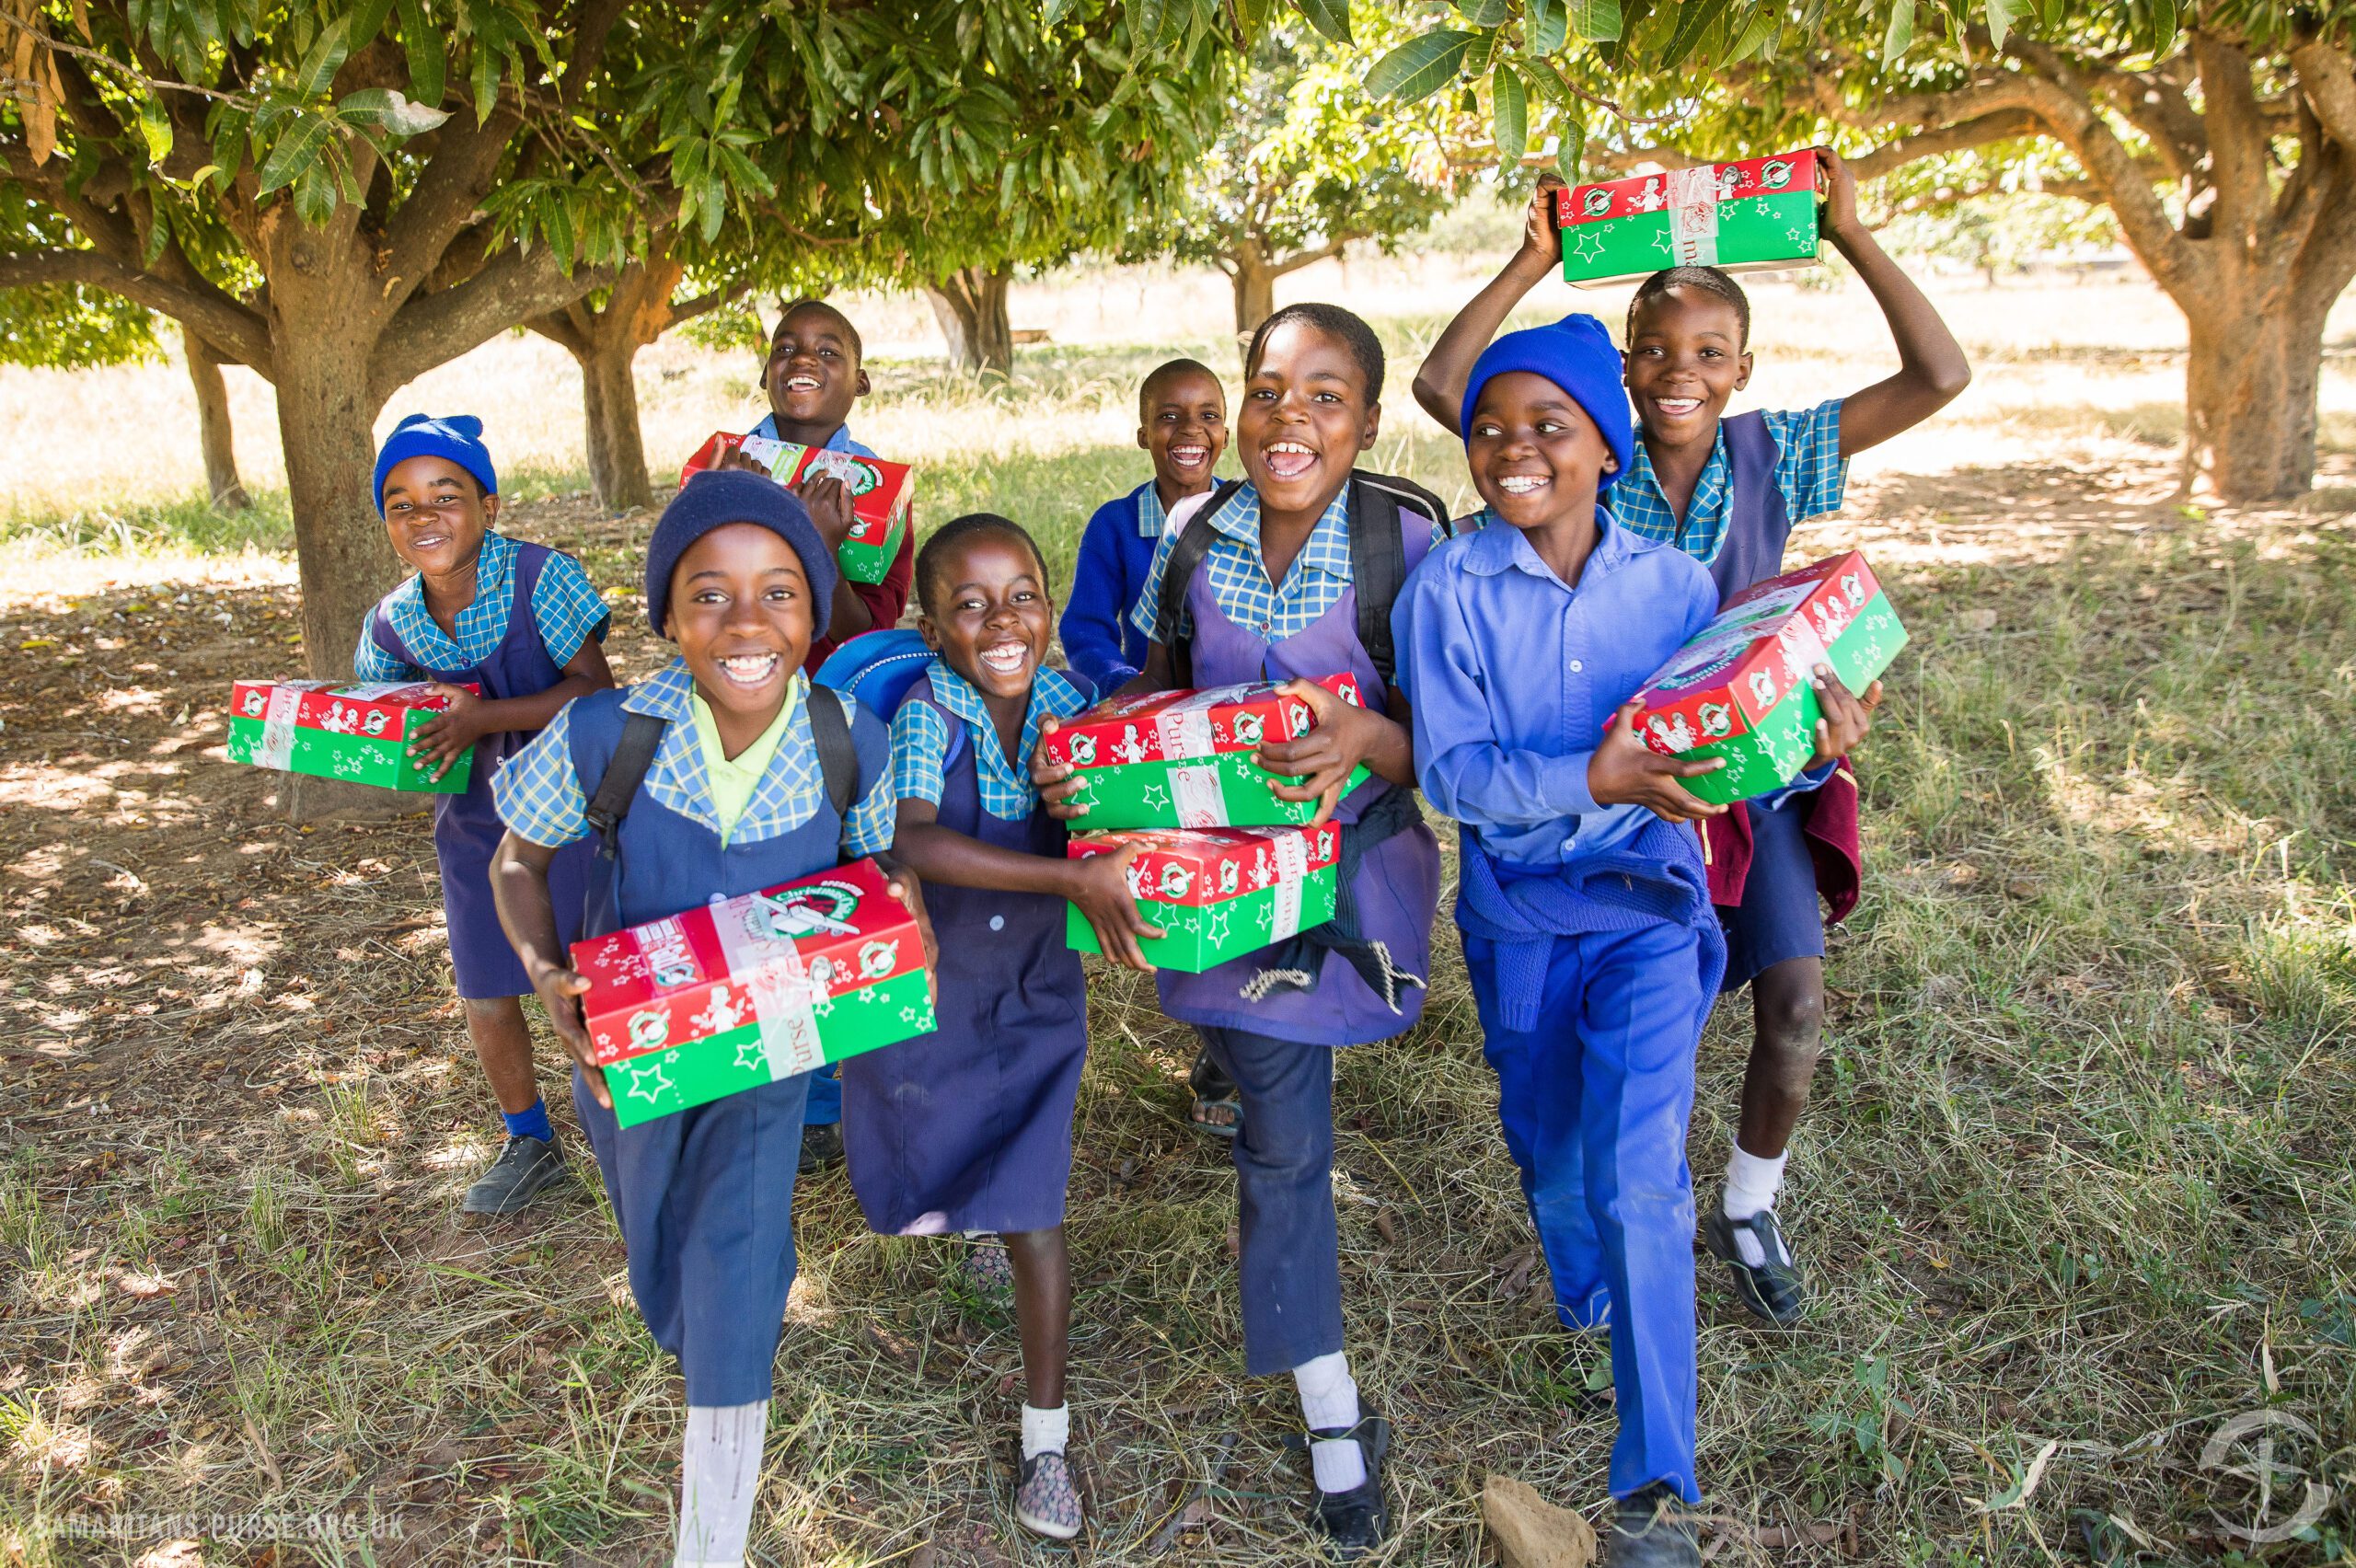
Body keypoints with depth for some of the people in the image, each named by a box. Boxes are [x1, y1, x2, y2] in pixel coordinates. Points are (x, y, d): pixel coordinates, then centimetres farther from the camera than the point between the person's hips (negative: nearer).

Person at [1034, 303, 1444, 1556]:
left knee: (1280, 1119, 13)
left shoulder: (1407, 545, -15)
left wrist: (1372, 736, -36)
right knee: (1283, 1132, 6)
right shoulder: (1193, 535, -5)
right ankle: (1331, 1409, 24)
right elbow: (1156, 688, 9)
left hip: (1349, 864, -2)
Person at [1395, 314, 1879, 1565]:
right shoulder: (1448, 590, -11)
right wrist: (1594, 779, -33)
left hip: (1648, 898, -1)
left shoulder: (1672, 583, -6)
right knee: (1547, 1144, 19)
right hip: (1516, 908, 1)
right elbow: (1451, 771, -17)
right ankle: (1584, 1293, 54)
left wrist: (1813, 744, -26)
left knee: (1638, 1171, -12)